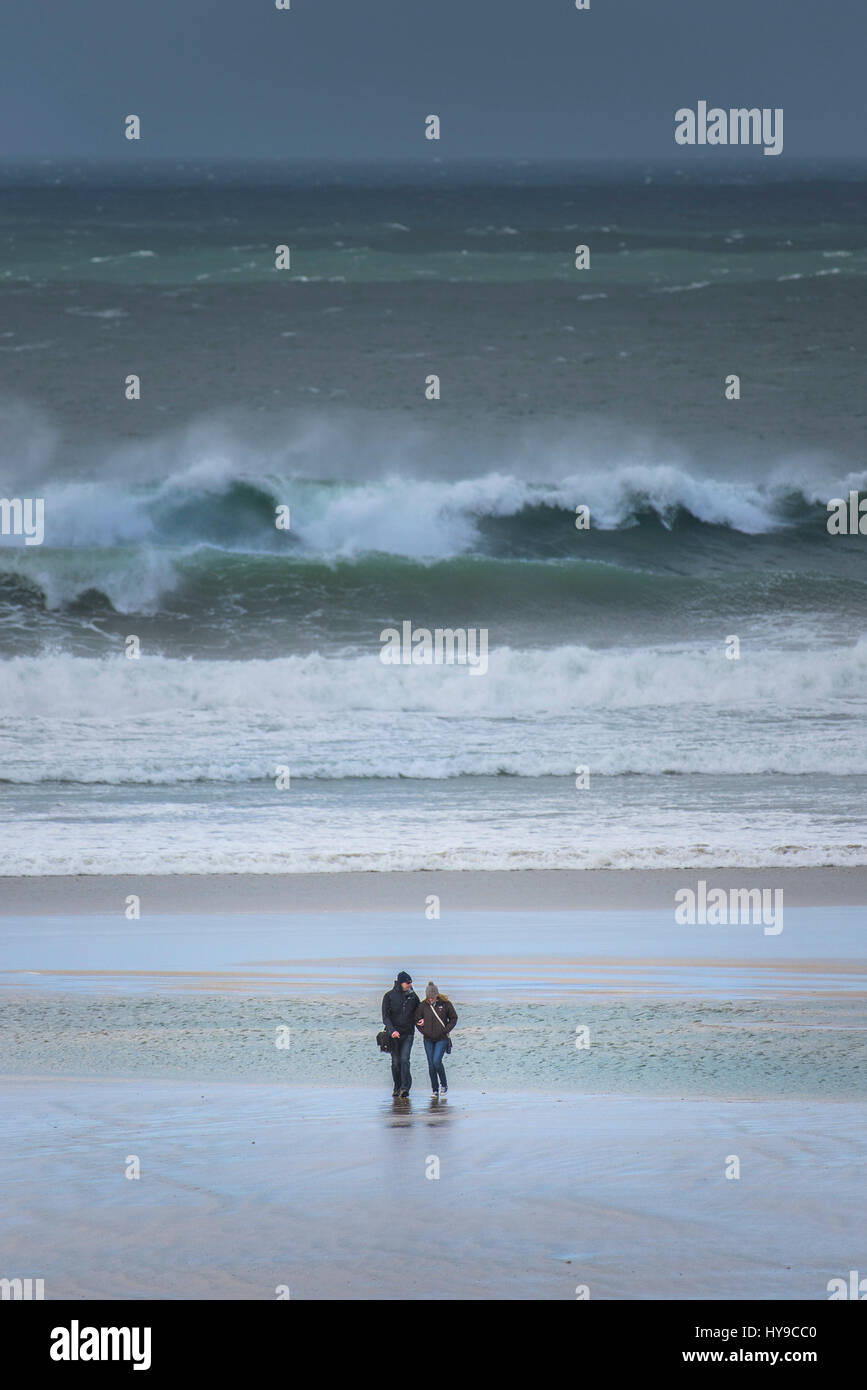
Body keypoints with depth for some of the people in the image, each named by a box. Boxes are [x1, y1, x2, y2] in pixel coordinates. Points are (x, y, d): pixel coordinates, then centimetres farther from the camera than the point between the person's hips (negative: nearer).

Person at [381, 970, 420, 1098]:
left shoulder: (413, 996, 5)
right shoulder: (389, 996, -3)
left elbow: (418, 1013, 19)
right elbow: (385, 1017, -8)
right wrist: (392, 1030, -22)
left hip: (408, 1033, 0)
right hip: (394, 1033, 0)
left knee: (405, 1059, -13)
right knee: (396, 1061, 3)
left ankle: (405, 1087, -20)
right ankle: (397, 1087, 14)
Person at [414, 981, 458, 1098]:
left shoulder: (445, 1004, -6)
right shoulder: (423, 1006, 0)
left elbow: (454, 1018, 3)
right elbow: (417, 1019, 10)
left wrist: (446, 1030, -6)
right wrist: (423, 1031, -1)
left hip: (441, 1039, -3)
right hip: (428, 1040, 3)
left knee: (437, 1061, -15)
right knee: (431, 1065, 3)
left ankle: (444, 1084, 6)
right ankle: (435, 1090, 12)